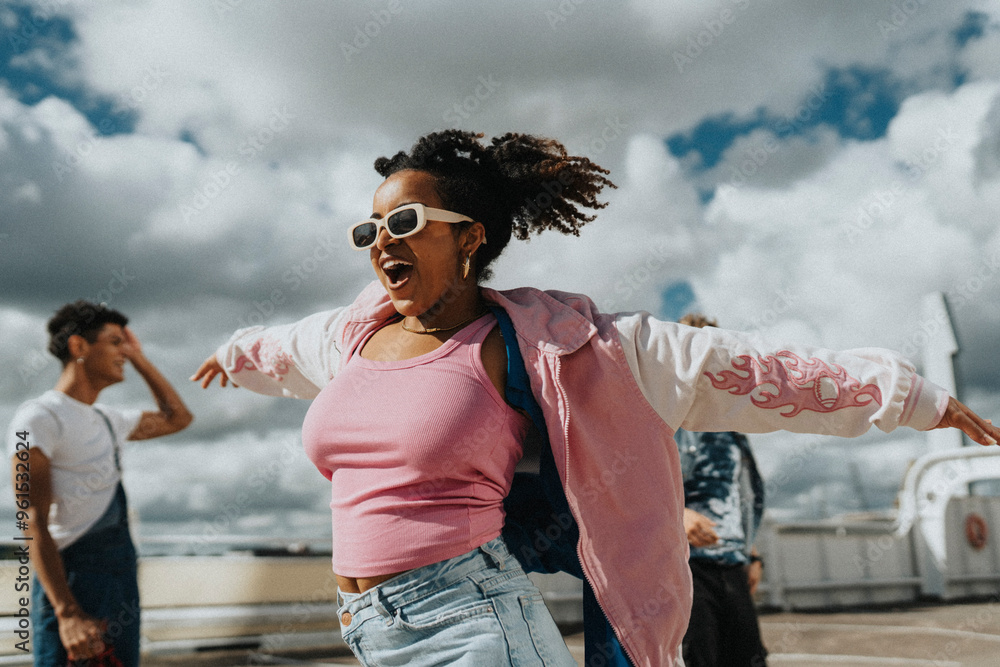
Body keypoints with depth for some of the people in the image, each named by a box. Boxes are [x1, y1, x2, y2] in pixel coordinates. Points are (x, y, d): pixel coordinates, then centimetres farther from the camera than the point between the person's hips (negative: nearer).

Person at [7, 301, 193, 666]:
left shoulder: (108, 420, 15)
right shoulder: (40, 417, -9)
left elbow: (176, 418, 31)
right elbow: (34, 524, -16)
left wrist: (139, 359, 21)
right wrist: (68, 613, -24)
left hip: (122, 582, 8)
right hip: (72, 583, -8)